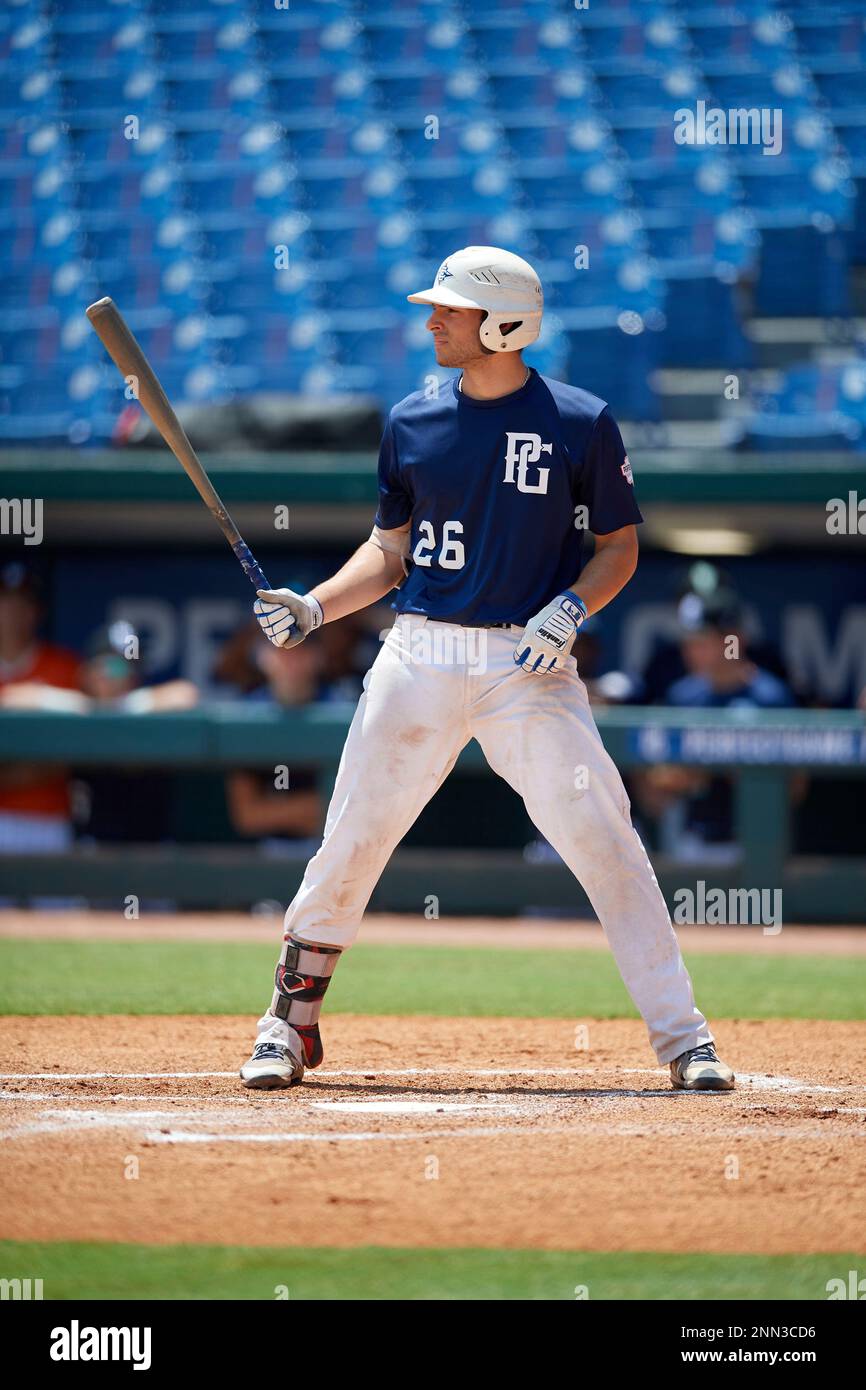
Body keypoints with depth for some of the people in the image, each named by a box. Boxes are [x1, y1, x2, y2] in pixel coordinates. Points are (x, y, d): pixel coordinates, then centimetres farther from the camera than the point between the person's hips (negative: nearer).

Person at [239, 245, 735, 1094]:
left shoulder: (581, 424, -1)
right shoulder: (413, 422, 8)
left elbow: (620, 547, 5)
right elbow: (390, 549, 15)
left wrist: (570, 608, -13)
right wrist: (312, 608, 0)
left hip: (530, 667, -3)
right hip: (420, 657, 3)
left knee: (605, 842, -11)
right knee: (351, 842, 2)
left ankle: (682, 1039, -6)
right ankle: (290, 1023, 19)